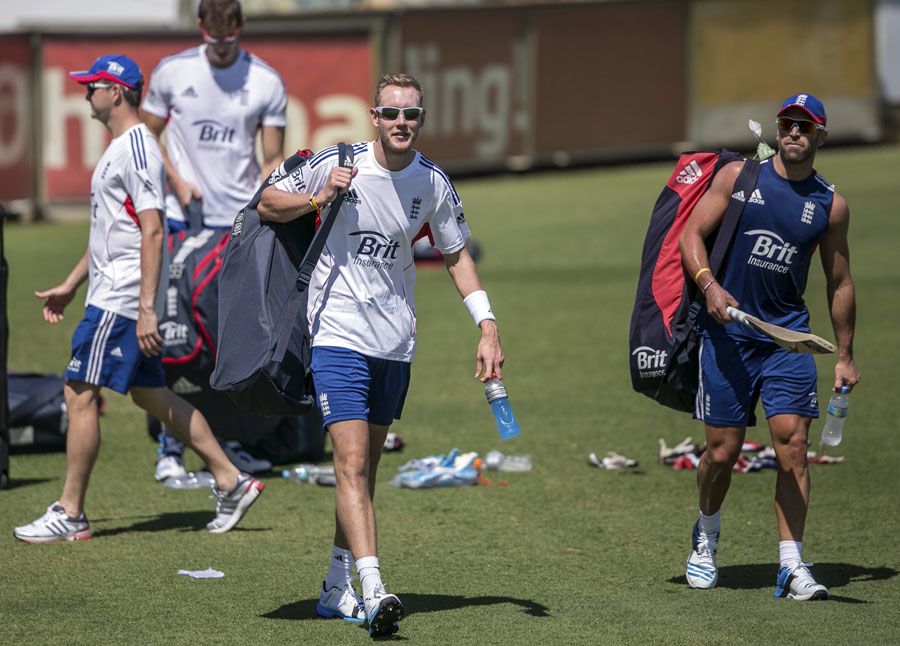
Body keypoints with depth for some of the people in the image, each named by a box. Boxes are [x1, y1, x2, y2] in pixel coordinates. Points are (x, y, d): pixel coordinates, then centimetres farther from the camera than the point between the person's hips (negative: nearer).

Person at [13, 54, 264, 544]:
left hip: (121, 301, -11)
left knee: (81, 393, -8)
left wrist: (146, 309, -27)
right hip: (110, 294, 11)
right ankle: (231, 481, 16)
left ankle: (70, 515, -4)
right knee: (149, 394, 13)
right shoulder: (119, 148, 17)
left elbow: (152, 231, -22)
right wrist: (70, 286, 27)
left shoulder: (137, 148, -15)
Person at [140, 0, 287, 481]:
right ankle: (170, 446, 0)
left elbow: (274, 157, 3)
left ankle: (231, 440, 13)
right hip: (183, 221, -1)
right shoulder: (171, 72, 1)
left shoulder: (266, 82, 0)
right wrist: (177, 182, -5)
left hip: (242, 224, 1)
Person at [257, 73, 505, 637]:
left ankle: (337, 586, 24)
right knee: (353, 463, -16)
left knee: (367, 467, 11)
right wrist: (318, 199, -16)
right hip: (339, 332, -4)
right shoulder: (336, 164, -9)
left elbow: (457, 254, 13)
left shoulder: (433, 182, 0)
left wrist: (488, 326, 4)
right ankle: (373, 593, -26)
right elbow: (267, 204, 3)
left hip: (396, 340, 4)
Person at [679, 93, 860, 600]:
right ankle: (706, 538, 29)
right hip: (727, 331, -1)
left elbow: (840, 282, 13)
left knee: (793, 443, -12)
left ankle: (792, 566, -10)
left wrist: (845, 357, 14)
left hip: (788, 334, 1)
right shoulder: (739, 176, 2)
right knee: (724, 450, 0)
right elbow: (692, 233, 1)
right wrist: (709, 283, -17)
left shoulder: (831, 205, 6)